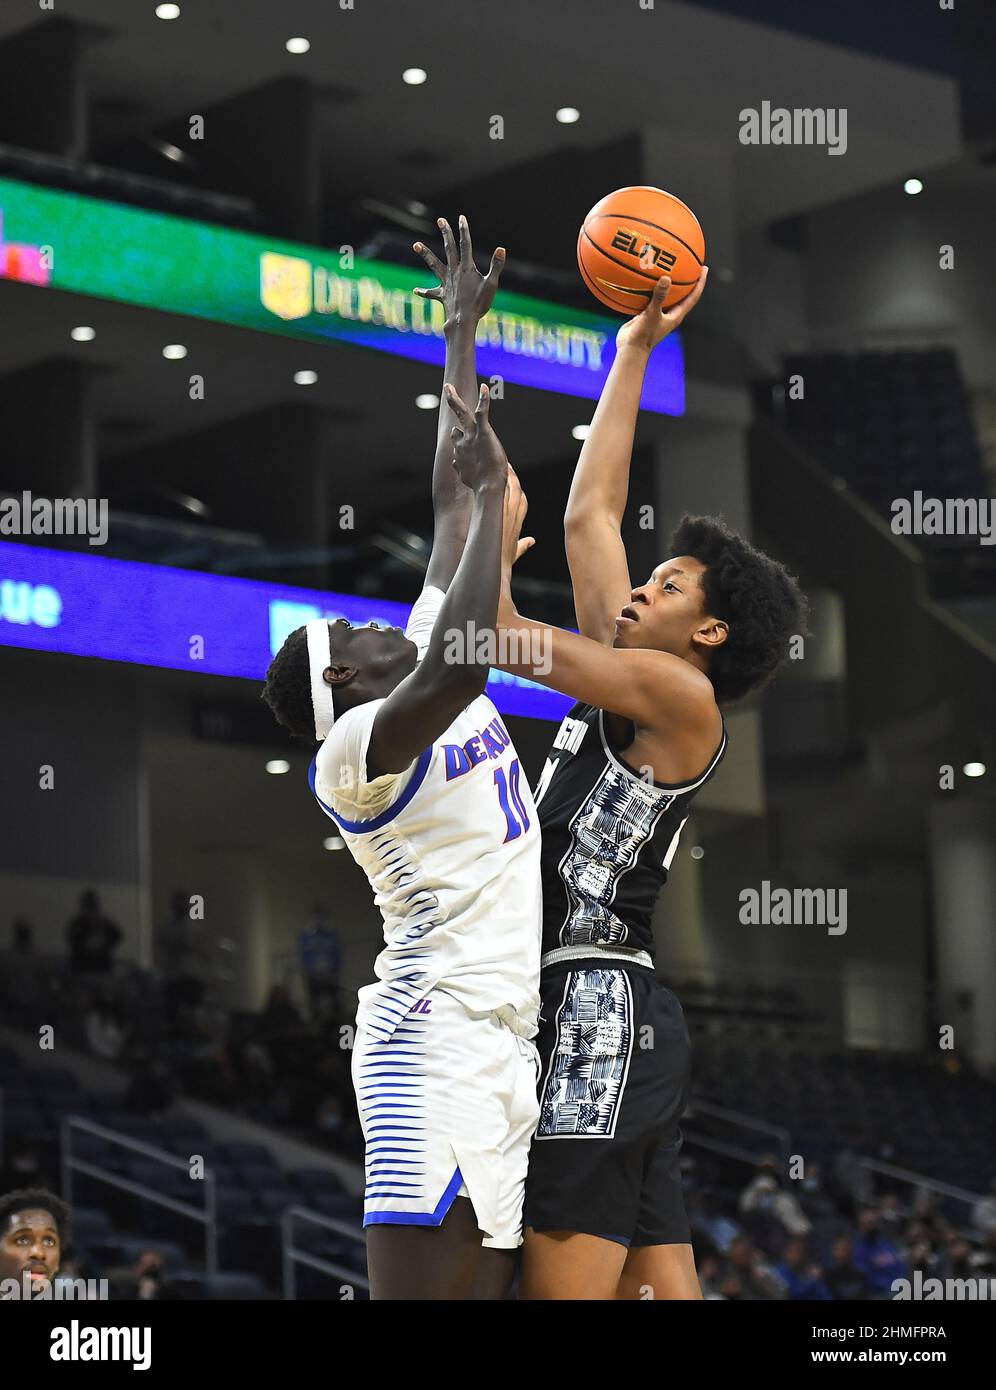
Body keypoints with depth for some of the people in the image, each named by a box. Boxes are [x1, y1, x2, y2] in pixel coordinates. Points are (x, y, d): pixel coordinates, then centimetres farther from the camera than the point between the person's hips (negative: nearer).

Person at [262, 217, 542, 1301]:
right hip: (434, 1039, -9)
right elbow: (459, 670, -27)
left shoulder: (421, 665, 18)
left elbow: (450, 513, 23)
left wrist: (463, 340, 26)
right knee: (420, 1287, -15)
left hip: (504, 1042, 9)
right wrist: (487, 496, -17)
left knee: (485, 1280, 5)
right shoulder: (350, 750, -7)